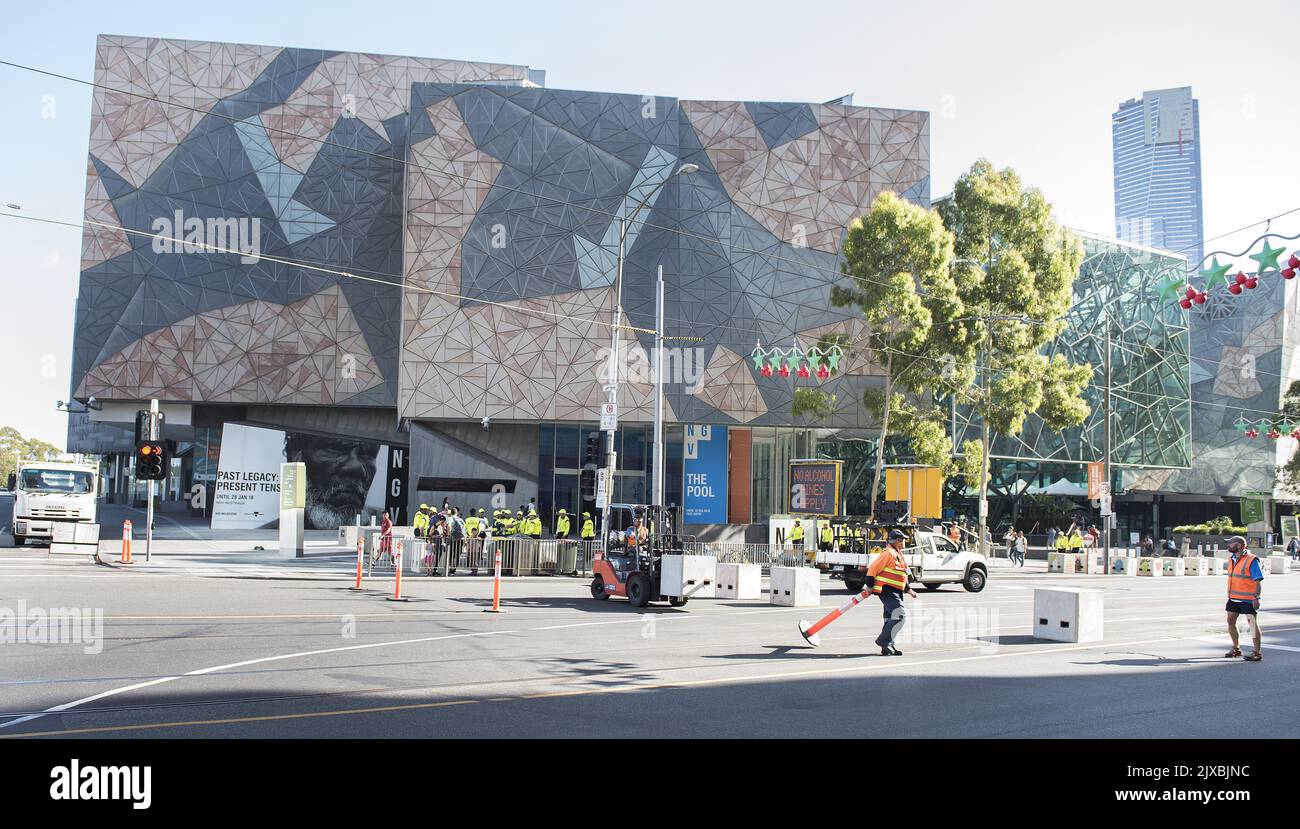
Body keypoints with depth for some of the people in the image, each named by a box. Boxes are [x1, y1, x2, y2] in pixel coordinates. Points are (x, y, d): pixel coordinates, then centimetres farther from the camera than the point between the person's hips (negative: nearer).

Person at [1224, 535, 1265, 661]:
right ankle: (1236, 649, 24)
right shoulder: (1232, 560, 12)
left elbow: (1258, 581, -14)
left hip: (1248, 599, -8)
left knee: (1253, 624, -1)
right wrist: (1229, 596, 19)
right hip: (1234, 598, 8)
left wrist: (1256, 598, -19)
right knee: (1231, 622, 10)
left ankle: (1257, 653, 5)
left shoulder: (1251, 560, -13)